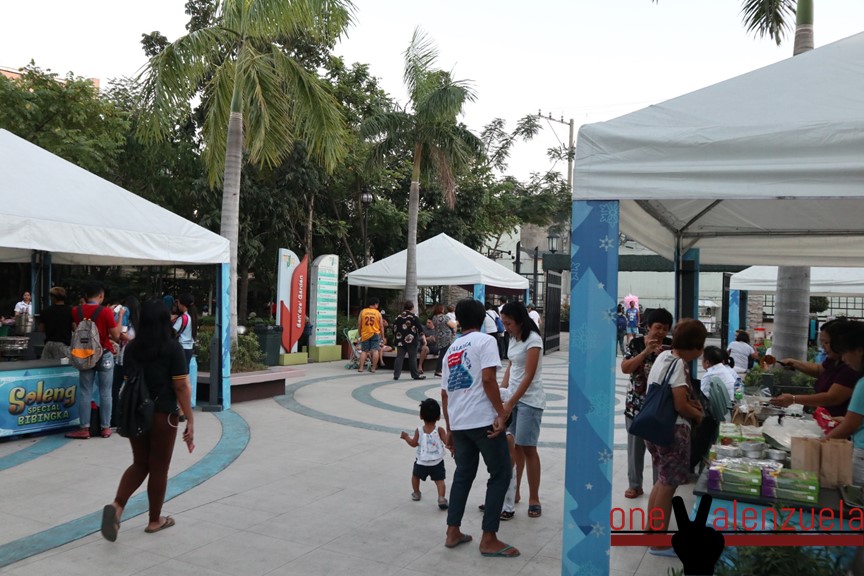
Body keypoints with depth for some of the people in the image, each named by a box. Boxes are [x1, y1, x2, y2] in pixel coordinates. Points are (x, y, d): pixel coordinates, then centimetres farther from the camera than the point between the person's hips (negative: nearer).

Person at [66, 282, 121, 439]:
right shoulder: (106, 311, -13)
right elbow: (116, 335, -8)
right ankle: (105, 427, 10)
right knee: (105, 392, 5)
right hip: (104, 355, -3)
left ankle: (84, 428, 6)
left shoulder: (76, 311, -1)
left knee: (85, 392, 6)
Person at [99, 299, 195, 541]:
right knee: (159, 468, 9)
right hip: (162, 415, -5)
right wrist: (190, 421, -9)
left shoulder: (131, 347, 3)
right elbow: (182, 387, -14)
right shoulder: (172, 348, -12)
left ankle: (116, 506, -2)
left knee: (140, 464, 19)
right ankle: (154, 520, 21)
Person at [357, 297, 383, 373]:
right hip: (375, 334, -2)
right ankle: (373, 368, -1)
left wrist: (360, 334, 13)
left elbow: (359, 324, 2)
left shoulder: (362, 312, 1)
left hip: (365, 334, 2)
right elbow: (381, 326, 0)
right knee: (375, 350, 0)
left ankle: (361, 368, 3)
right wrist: (382, 336, 8)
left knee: (364, 351, 7)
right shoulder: (378, 313, -1)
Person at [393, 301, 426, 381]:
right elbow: (420, 328, -8)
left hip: (400, 341, 4)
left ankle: (396, 375, -1)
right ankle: (415, 375, 9)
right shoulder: (414, 317, -6)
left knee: (399, 357, 4)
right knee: (412, 358, 3)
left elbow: (394, 328, 12)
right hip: (411, 341, -4)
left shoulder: (398, 317, 8)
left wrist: (395, 337, 21)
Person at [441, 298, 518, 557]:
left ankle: (453, 532, 21)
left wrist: (449, 428, 22)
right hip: (483, 420, -6)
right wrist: (501, 413, -12)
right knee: (500, 474, 5)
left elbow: (445, 393, 15)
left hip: (458, 422, 7)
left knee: (463, 474, 19)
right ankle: (489, 539, 6)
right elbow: (488, 379, -16)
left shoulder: (451, 349, 16)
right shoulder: (485, 341, -2)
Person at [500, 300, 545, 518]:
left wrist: (510, 403, -21)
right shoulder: (513, 338, 9)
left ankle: (534, 499, 5)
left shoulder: (533, 340, -16)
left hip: (530, 400, -7)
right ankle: (514, 492, 22)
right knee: (514, 446, 11)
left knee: (528, 448, -5)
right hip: (514, 396, 7)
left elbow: (529, 376, -20)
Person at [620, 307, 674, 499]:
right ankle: (635, 485, 23)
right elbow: (625, 368, -10)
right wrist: (646, 351, -18)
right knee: (635, 446, 10)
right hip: (636, 404, 1)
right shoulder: (636, 343, -2)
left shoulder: (671, 345, -1)